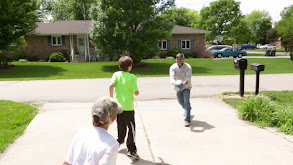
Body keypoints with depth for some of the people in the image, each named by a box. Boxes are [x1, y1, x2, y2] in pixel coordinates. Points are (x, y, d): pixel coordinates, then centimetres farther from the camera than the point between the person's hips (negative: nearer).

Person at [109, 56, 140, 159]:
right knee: (131, 127, 0)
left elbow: (111, 85, -14)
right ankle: (131, 150, -6)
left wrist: (111, 98, -3)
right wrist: (137, 91, 15)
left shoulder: (116, 74, 1)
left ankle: (120, 140, 42)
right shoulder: (132, 77, -8)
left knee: (120, 125, 24)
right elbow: (136, 93, -9)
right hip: (128, 106, -4)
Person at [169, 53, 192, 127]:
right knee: (180, 101, 20)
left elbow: (188, 78, -31)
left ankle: (187, 120, -14)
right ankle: (187, 109, 53)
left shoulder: (188, 67, -20)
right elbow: (172, 78, -27)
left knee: (186, 102, -16)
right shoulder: (173, 67, -14)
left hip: (186, 87, -4)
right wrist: (175, 84, -49)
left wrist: (184, 83, -53)